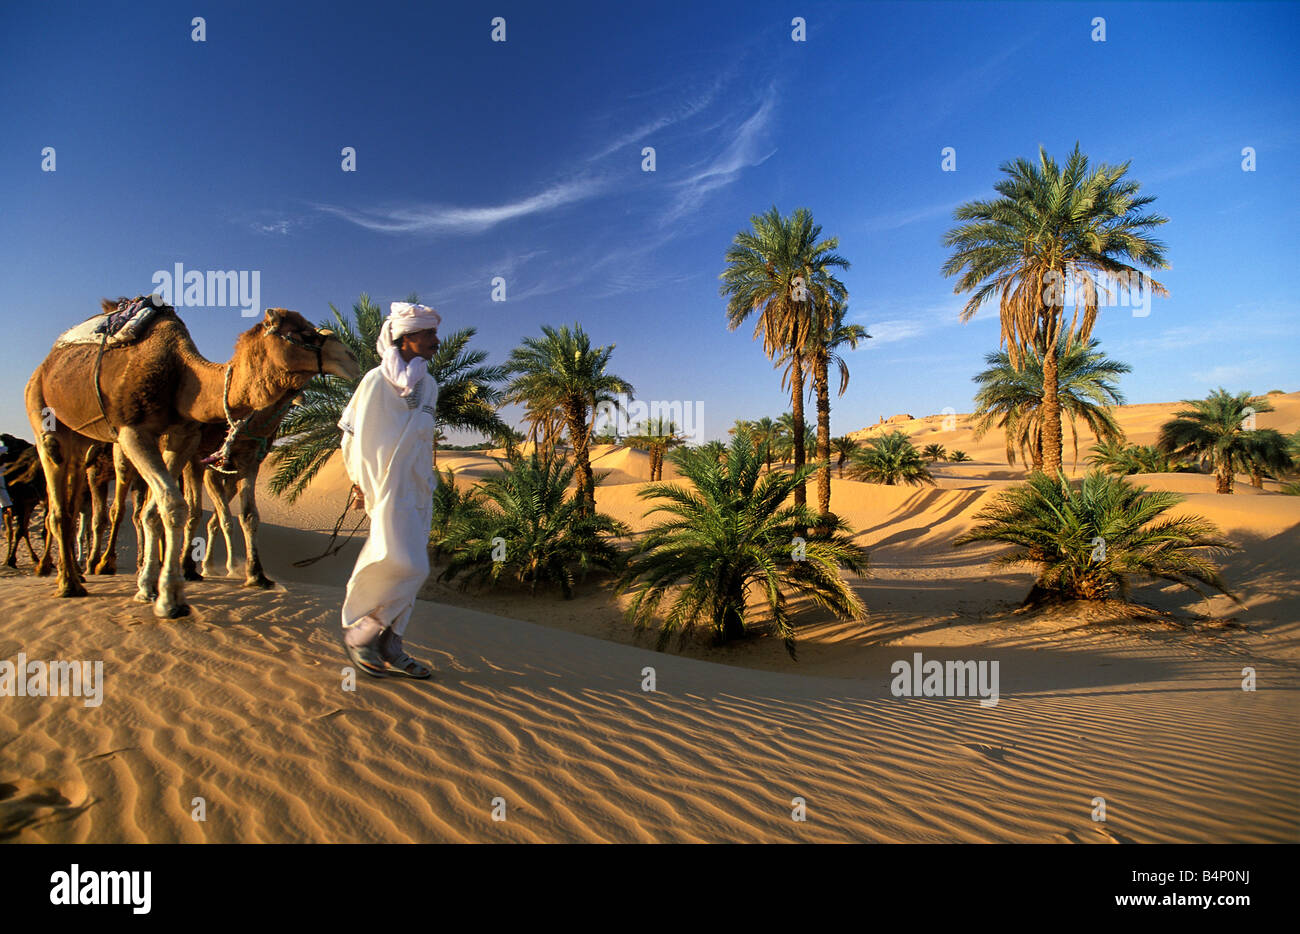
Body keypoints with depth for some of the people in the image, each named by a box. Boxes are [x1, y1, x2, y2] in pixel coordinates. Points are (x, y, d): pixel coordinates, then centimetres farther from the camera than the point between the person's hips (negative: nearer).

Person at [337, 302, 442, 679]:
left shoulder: (428, 385, 13)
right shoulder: (377, 380, -7)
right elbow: (354, 433, -3)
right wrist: (359, 482, -5)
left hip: (419, 491, 7)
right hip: (388, 489, -7)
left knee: (407, 570, 8)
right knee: (403, 566, -14)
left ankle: (388, 648, 18)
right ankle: (357, 631, 7)